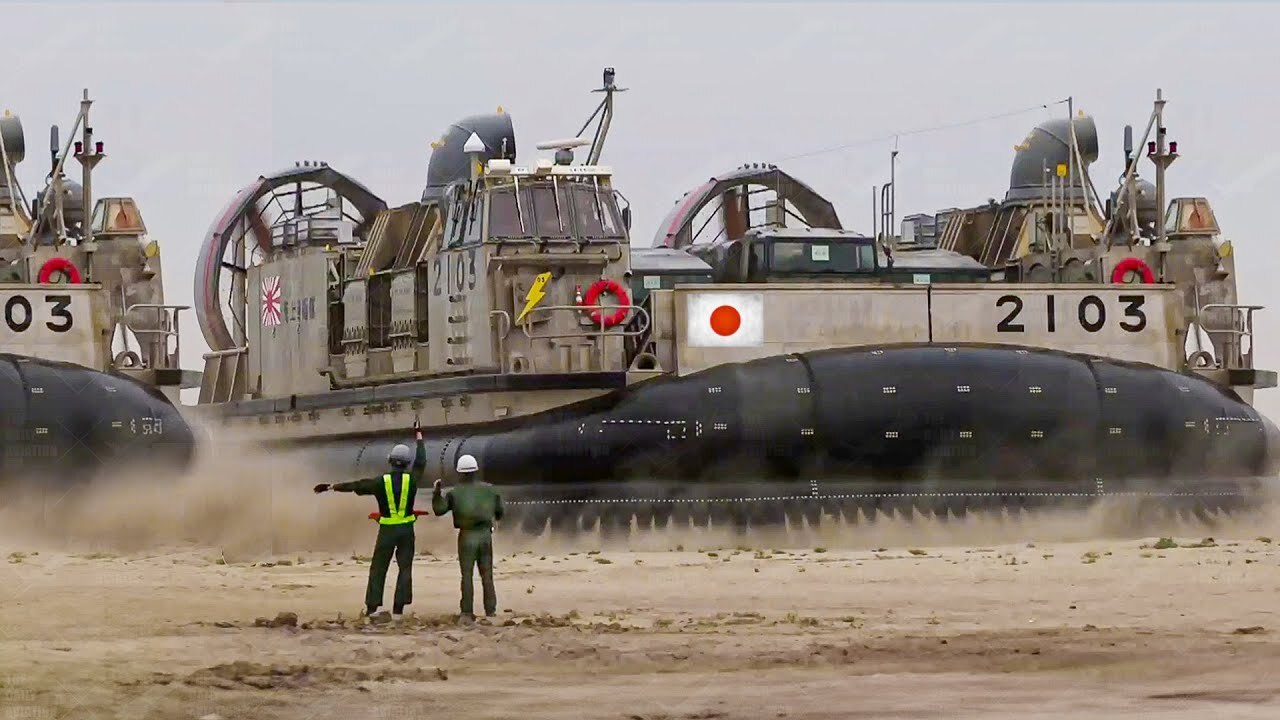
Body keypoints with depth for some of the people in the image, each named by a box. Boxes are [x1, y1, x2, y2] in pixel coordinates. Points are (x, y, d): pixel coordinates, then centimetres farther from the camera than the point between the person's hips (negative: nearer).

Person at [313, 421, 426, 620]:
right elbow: (421, 461, 13)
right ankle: (398, 609, -3)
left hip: (387, 529, -1)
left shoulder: (381, 482, -6)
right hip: (406, 529, 1)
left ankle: (372, 607, 2)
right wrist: (419, 435, 25)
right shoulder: (411, 479, -3)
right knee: (405, 568, 5)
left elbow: (355, 485, 0)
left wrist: (330, 487, 10)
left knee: (378, 568, 6)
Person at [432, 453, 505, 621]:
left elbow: (439, 509, -7)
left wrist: (436, 493, 3)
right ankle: (490, 611, 6)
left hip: (467, 536, -2)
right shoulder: (489, 489, 3)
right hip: (485, 534, 2)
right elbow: (499, 512, 10)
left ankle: (467, 613, -1)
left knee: (467, 575, 3)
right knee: (487, 575, 8)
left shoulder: (455, 493, -4)